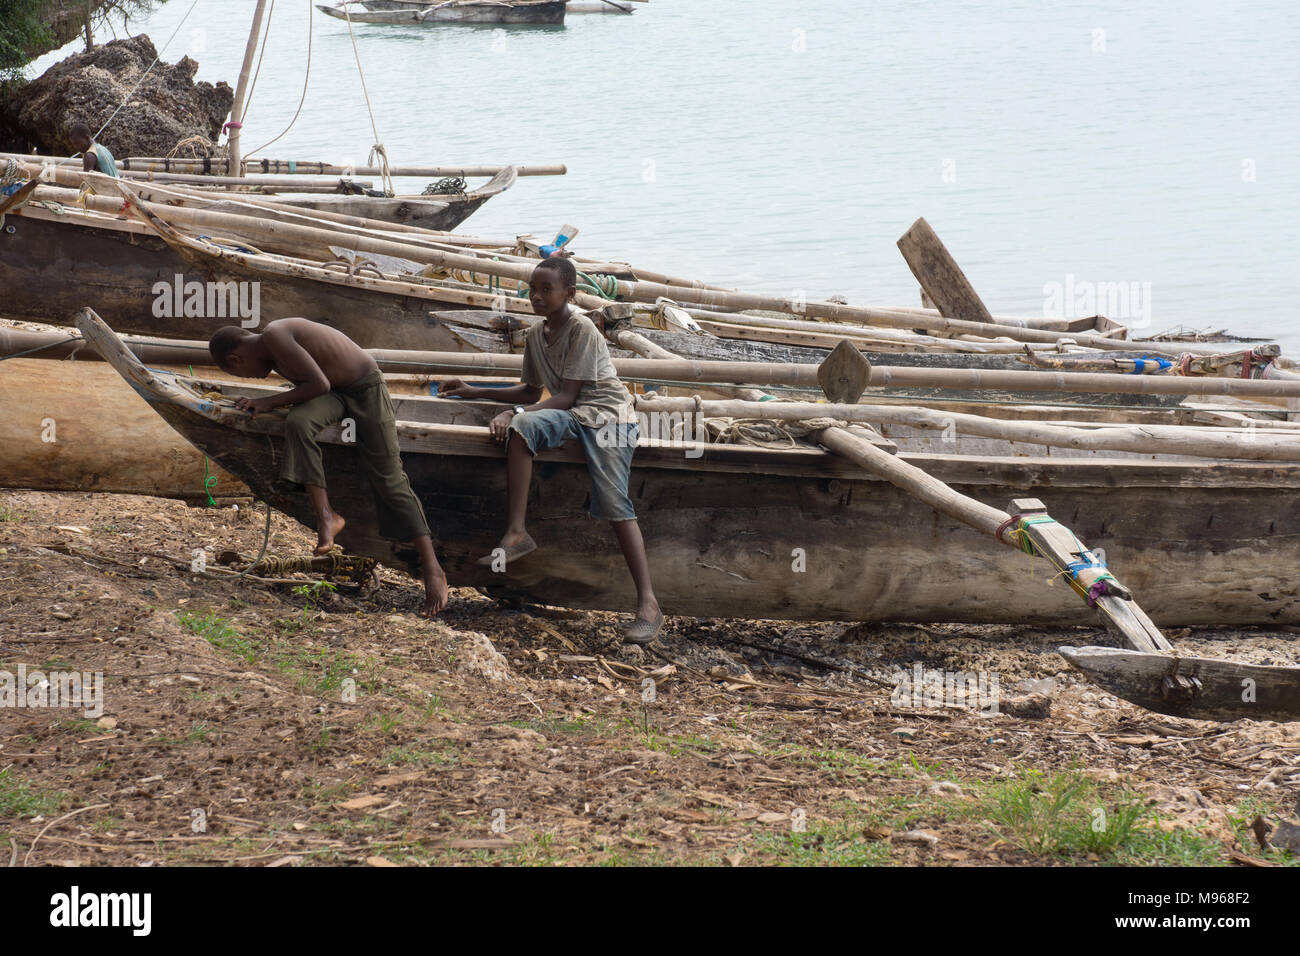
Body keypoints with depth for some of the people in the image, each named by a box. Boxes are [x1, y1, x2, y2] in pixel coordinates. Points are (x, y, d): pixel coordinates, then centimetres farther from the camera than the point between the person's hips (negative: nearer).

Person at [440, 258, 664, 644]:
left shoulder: (581, 329, -11)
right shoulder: (536, 335, 13)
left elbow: (566, 397, -16)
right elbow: (531, 392, 25)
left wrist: (513, 412, -23)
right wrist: (476, 393, 19)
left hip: (606, 410, -6)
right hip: (570, 415, 6)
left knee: (614, 502, -23)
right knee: (520, 426, -27)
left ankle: (648, 603, -31)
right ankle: (516, 532, -31)